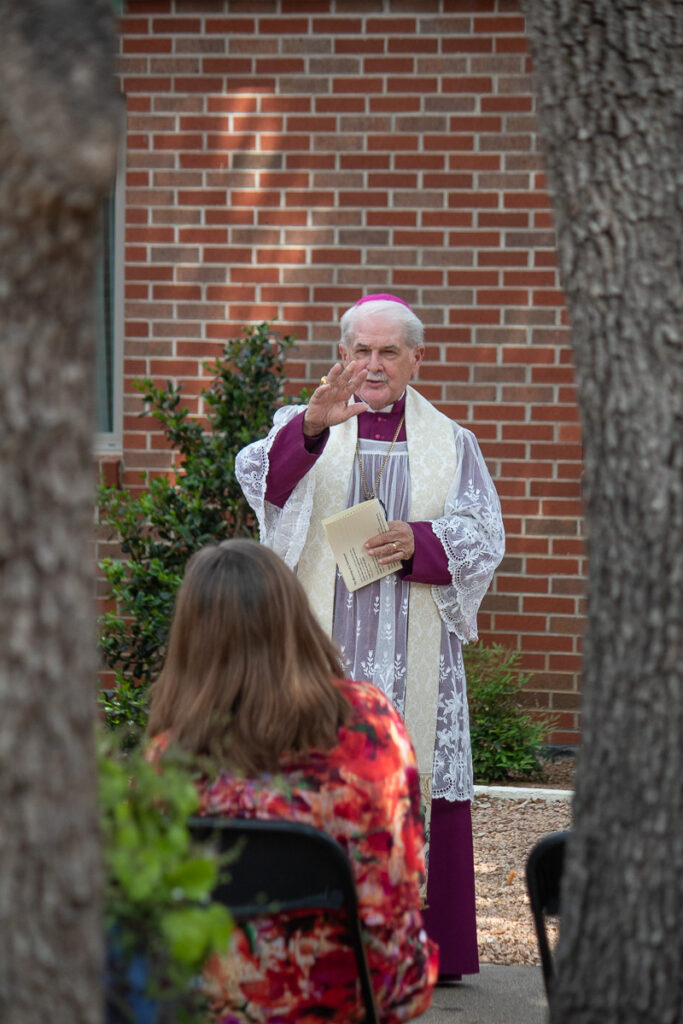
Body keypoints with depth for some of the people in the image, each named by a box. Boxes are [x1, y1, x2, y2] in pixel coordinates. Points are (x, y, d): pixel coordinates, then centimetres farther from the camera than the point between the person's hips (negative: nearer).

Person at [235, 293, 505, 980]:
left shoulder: (450, 445, 13)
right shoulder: (303, 429, 8)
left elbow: (482, 536, 5)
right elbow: (259, 474, -14)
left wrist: (419, 542, -15)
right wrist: (312, 426, -34)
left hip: (413, 652, 1)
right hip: (321, 642, -1)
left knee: (411, 776, -1)